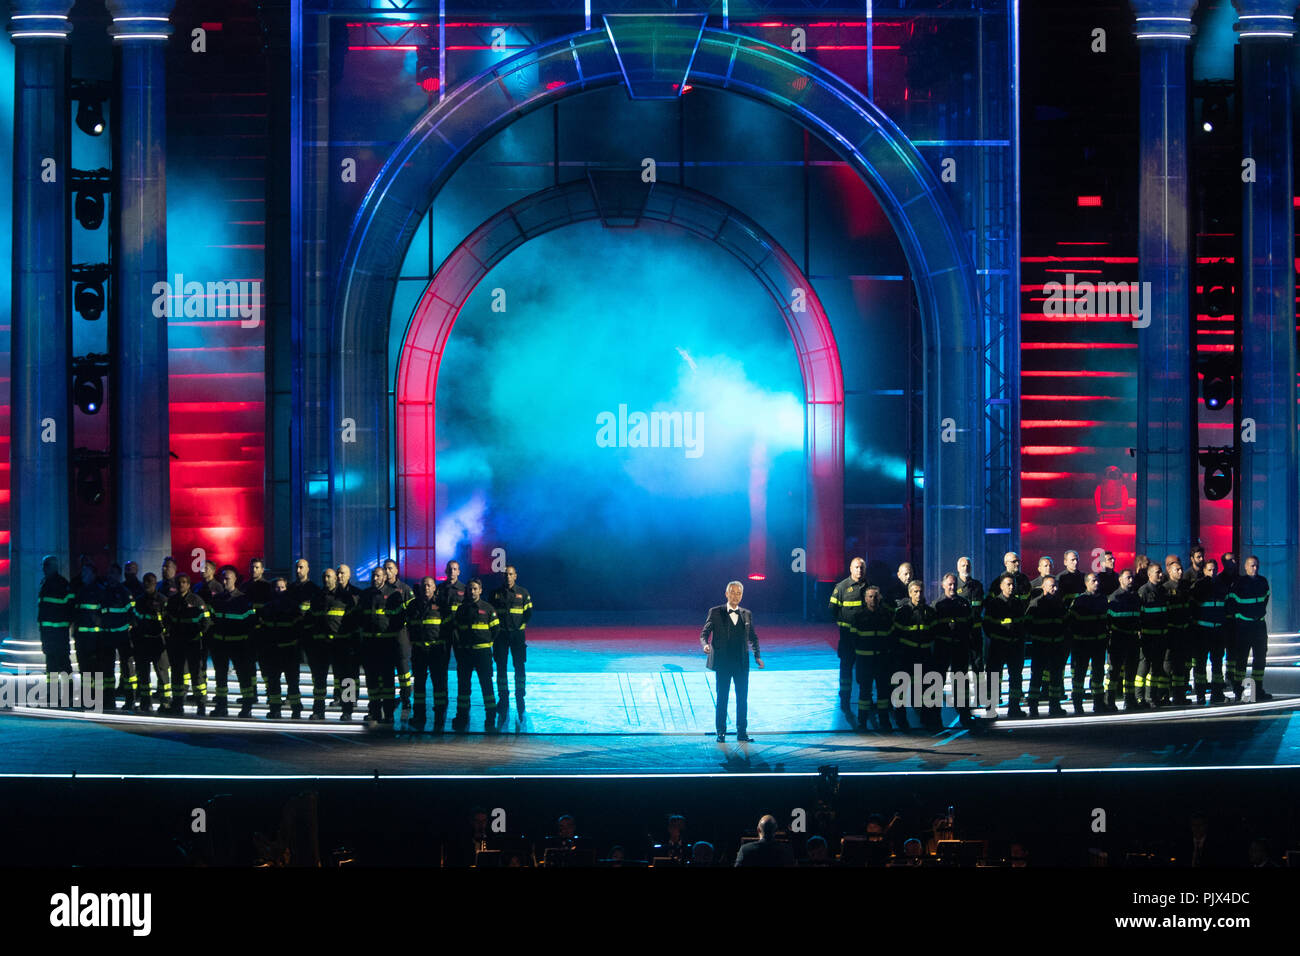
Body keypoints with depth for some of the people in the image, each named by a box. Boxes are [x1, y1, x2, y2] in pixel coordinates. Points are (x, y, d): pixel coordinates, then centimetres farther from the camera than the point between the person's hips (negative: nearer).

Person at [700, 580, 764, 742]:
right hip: (722, 662, -3)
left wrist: (757, 656, 6)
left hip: (742, 663, 3)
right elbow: (704, 633, 0)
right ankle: (721, 733, 7)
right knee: (722, 698, 1)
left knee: (742, 698, 3)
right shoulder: (715, 612, 1)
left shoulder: (746, 614, 10)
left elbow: (753, 637, 17)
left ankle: (742, 733, 10)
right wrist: (705, 645, -21)